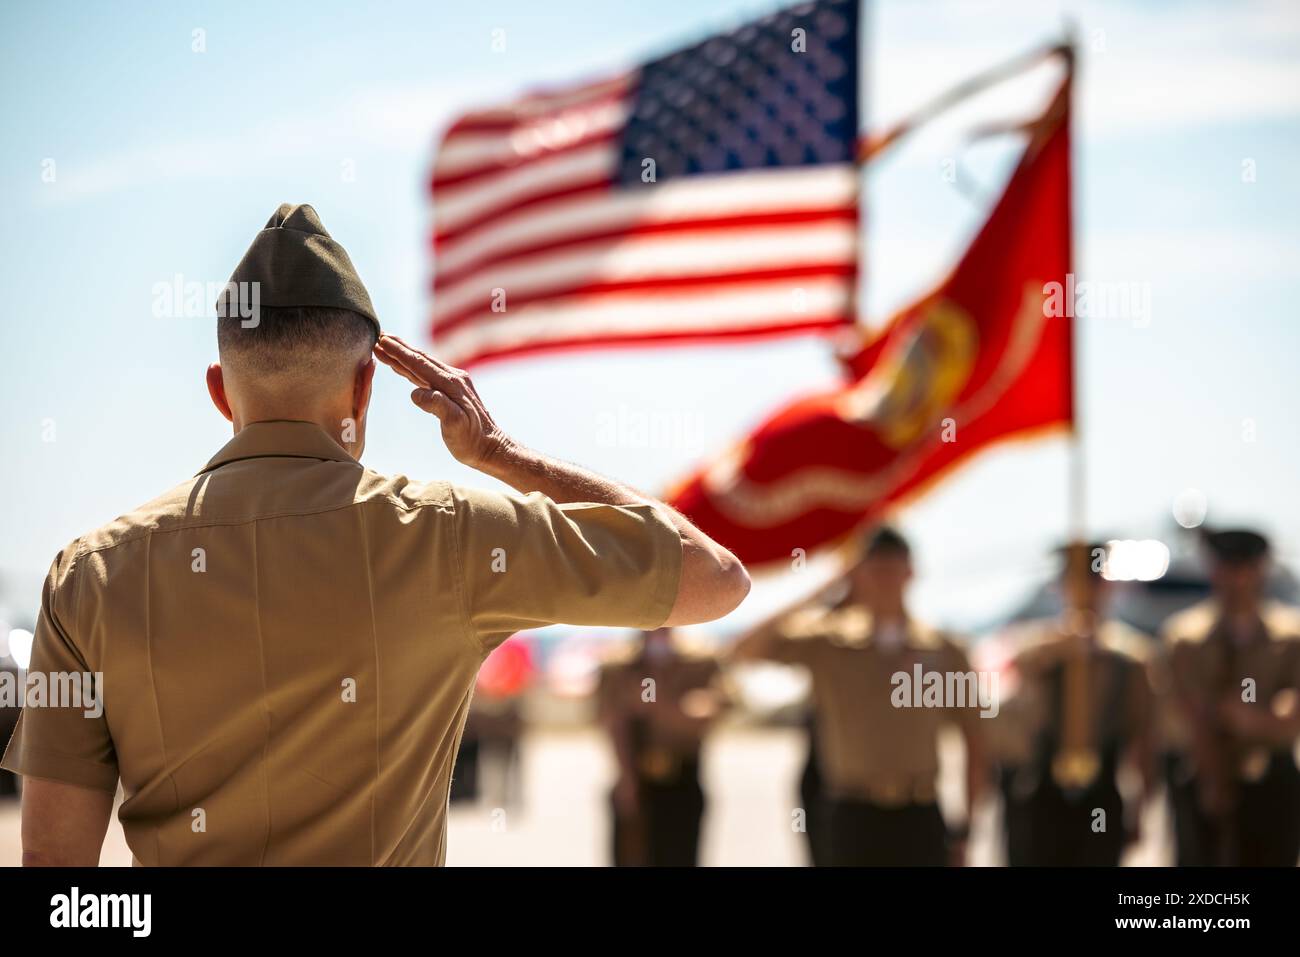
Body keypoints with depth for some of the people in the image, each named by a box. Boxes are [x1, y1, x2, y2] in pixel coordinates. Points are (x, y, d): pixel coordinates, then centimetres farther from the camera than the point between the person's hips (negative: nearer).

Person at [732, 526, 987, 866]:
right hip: (855, 816, -1)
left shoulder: (944, 652, 4)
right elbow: (745, 651, -8)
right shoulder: (827, 643, 2)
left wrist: (965, 829, 4)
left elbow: (974, 743, 8)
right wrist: (820, 599, -9)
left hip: (920, 818, 1)